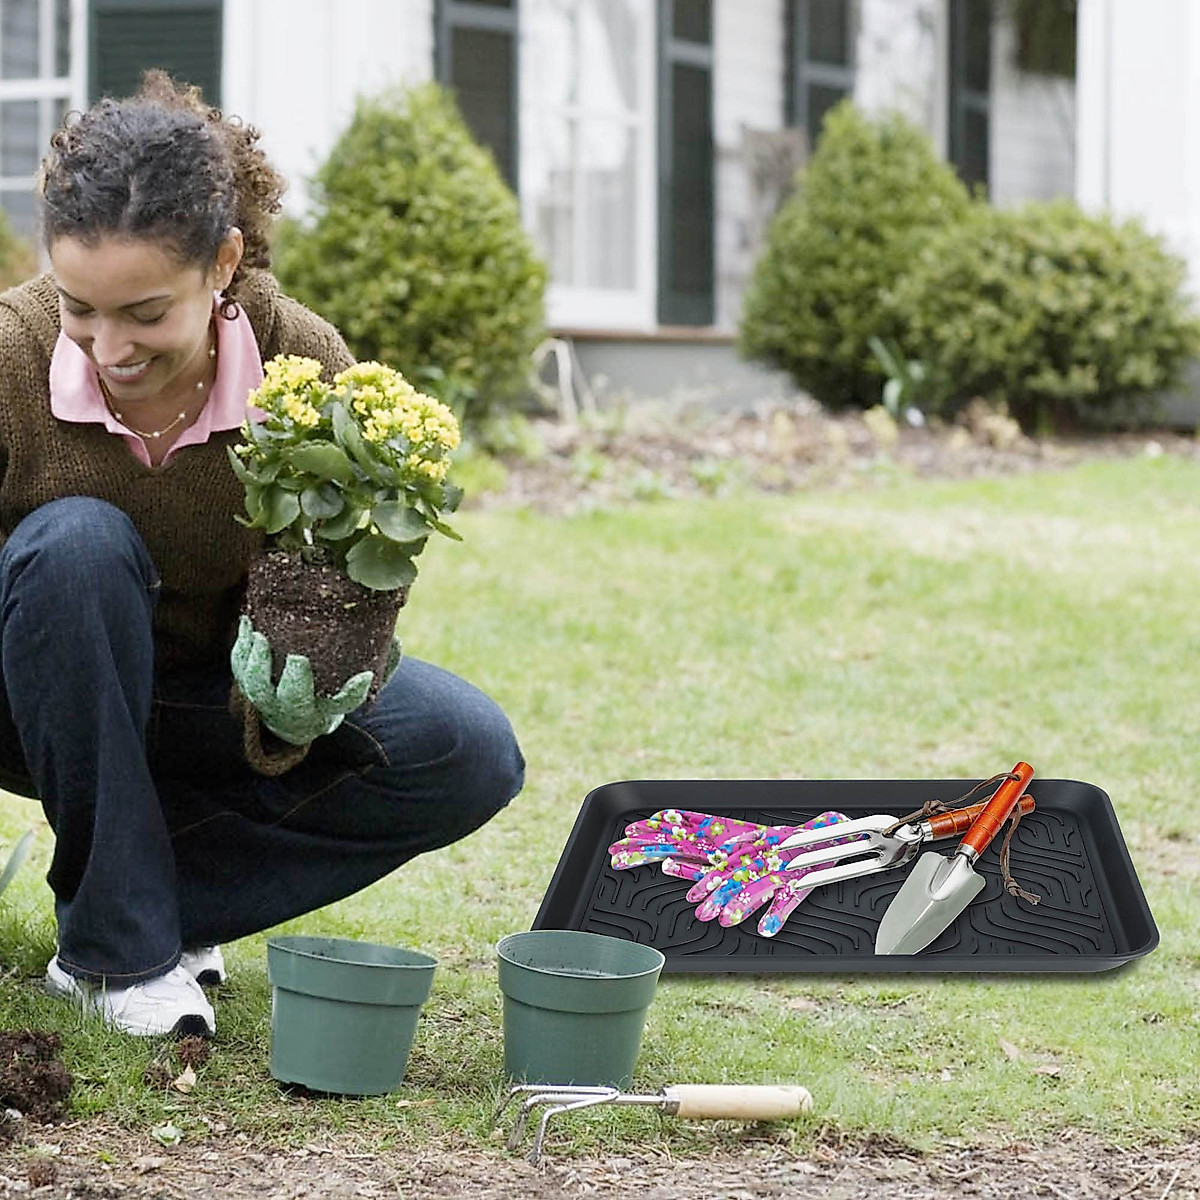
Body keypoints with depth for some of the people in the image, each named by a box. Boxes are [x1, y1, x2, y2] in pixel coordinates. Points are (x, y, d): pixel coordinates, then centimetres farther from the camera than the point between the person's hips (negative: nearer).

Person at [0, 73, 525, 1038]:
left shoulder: (306, 367, -21)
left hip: (225, 698, 2)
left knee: (470, 755, -20)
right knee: (79, 543, -36)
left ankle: (159, 897, -8)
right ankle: (117, 941, -24)